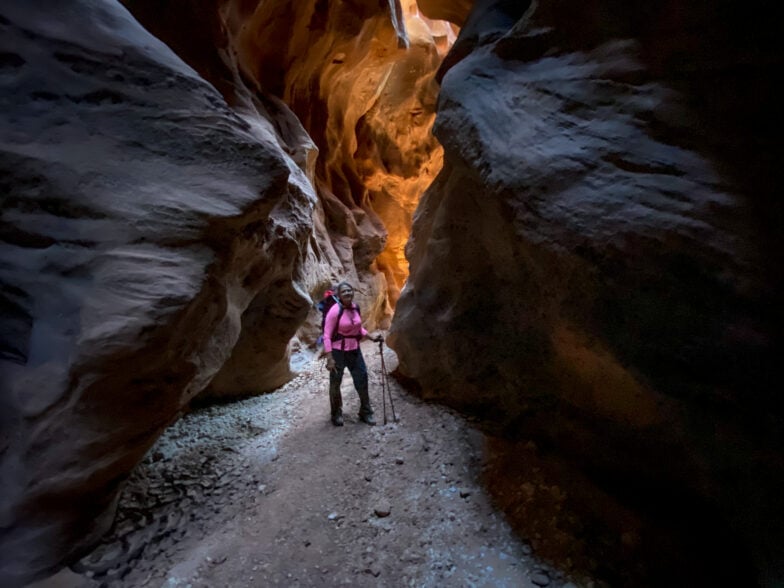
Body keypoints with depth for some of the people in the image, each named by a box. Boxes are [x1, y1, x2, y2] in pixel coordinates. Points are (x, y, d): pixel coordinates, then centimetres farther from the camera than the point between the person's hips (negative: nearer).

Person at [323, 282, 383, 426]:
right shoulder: (334, 311, -18)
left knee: (362, 381, 10)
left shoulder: (355, 308, 1)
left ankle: (365, 413, 28)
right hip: (338, 351, -5)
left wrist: (372, 338, 7)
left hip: (355, 350, 5)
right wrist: (329, 358, -22)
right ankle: (336, 414, 32)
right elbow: (327, 336, -18)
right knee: (335, 384, 11)